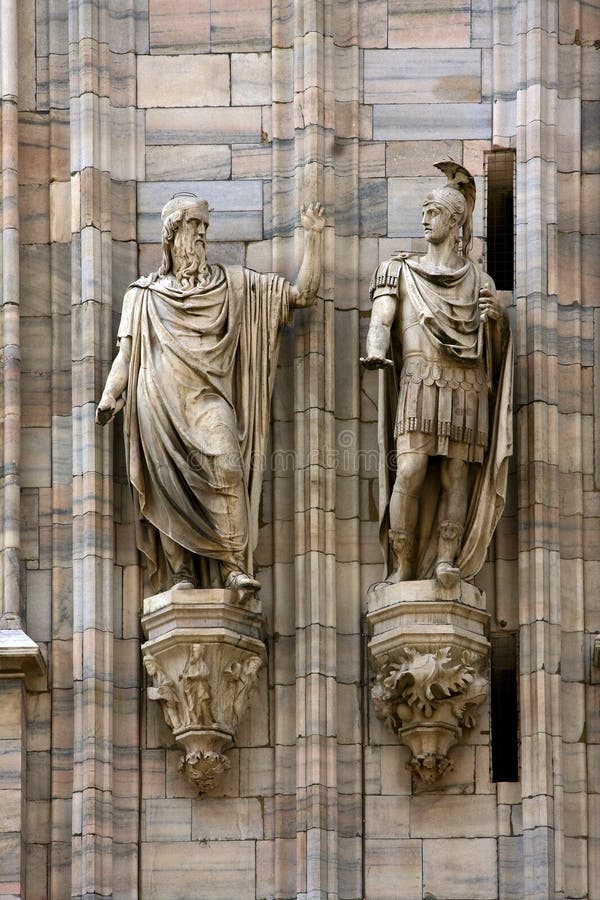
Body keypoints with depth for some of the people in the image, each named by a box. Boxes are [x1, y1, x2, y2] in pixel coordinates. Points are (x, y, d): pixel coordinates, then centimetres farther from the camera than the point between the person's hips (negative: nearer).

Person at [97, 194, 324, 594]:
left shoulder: (232, 284, 16)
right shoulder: (146, 293, 17)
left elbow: (303, 294, 14)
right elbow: (127, 350, 13)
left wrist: (313, 236, 9)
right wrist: (110, 395, -2)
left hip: (207, 396, -1)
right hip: (160, 398, 1)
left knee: (227, 467, -24)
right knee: (169, 485, -8)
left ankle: (236, 567, -25)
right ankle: (180, 573, -3)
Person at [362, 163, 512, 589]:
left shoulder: (479, 280, 17)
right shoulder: (401, 272, 13)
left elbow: (497, 346, 16)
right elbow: (381, 318, -2)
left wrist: (496, 317, -7)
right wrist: (376, 353, -23)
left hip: (467, 388, 2)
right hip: (419, 382, -2)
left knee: (456, 477, -5)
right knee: (410, 473, -14)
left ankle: (447, 560, -9)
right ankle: (402, 567, -11)